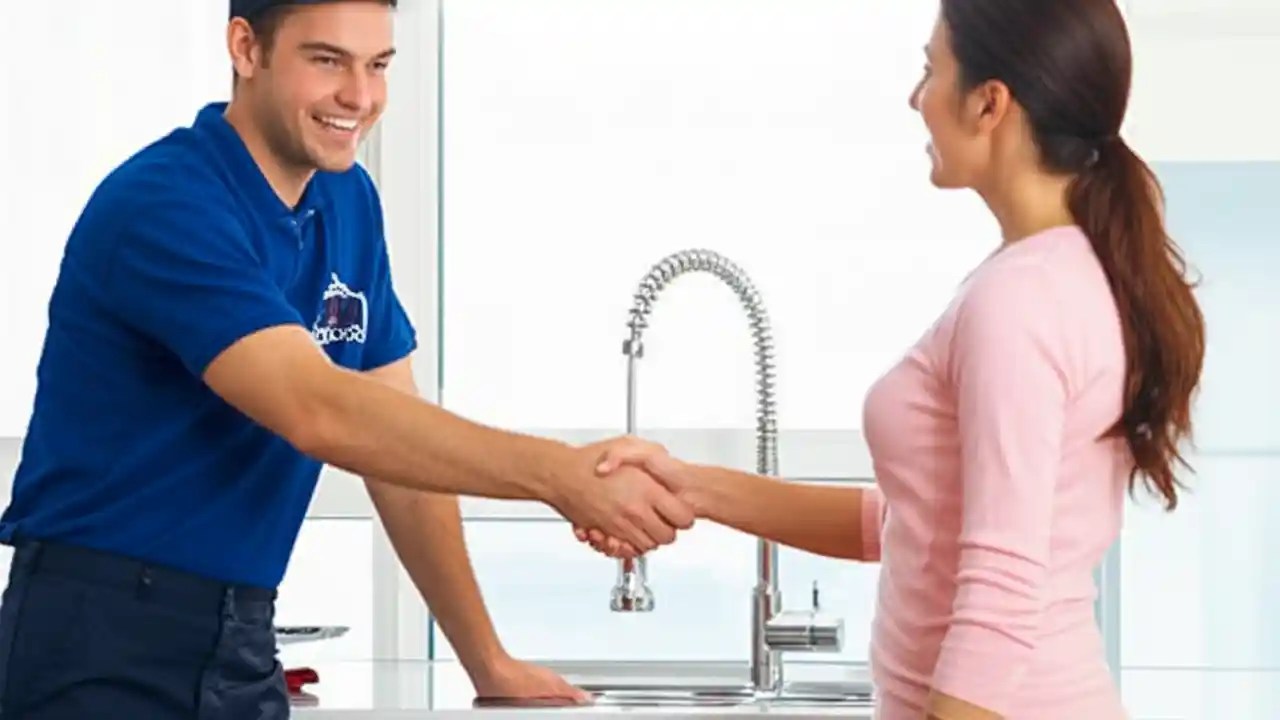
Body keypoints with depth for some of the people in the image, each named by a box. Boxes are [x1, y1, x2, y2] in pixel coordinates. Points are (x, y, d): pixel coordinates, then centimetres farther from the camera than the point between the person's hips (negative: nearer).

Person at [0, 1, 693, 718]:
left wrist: (487, 660, 3)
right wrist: (564, 477, -35)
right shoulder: (163, 204, -18)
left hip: (242, 639, 7)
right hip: (100, 642, -7)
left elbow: (401, 439, 8)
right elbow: (319, 412, -30)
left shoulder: (350, 201, 6)